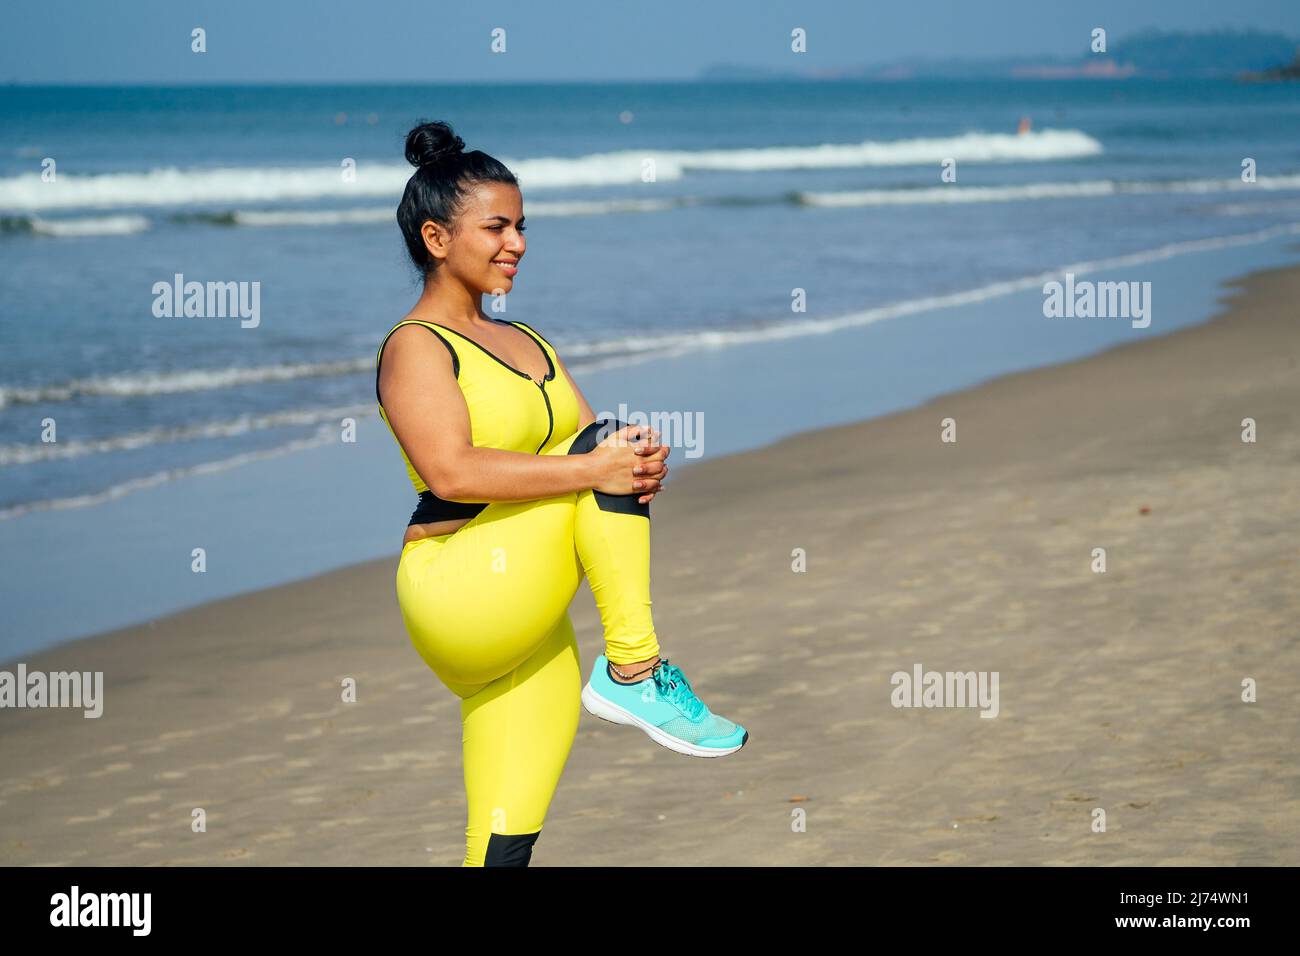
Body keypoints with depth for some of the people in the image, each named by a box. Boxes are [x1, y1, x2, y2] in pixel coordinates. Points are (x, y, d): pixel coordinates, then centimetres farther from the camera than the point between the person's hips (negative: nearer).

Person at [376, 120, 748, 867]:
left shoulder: (530, 345, 21)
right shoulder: (415, 347, -5)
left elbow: (595, 452, 14)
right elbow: (451, 471, -20)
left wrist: (642, 464, -11)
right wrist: (595, 468, -26)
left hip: (530, 629, 8)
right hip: (461, 589, -8)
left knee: (507, 839, 3)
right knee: (603, 441, -18)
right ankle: (636, 675, -20)